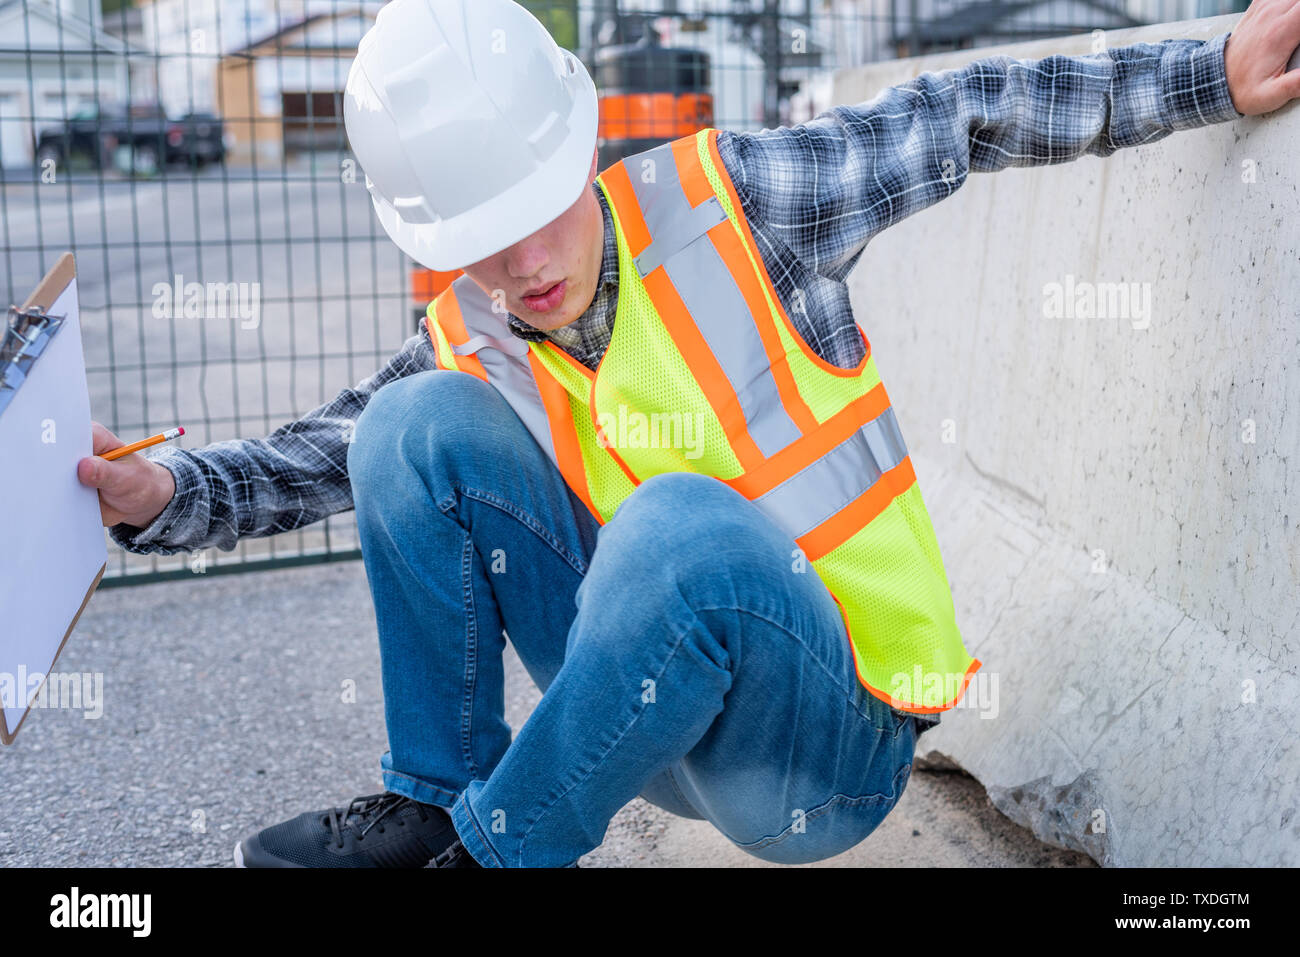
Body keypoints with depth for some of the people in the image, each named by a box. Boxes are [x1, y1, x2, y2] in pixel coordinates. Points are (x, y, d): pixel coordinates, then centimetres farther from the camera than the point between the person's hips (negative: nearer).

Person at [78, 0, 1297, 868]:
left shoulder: (722, 203, -12)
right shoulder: (466, 351, -2)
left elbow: (960, 116, -4)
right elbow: (308, 460, 1)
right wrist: (158, 493, -18)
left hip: (834, 739, -3)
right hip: (657, 712, 4)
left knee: (684, 524, -38)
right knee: (418, 427, -12)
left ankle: (496, 848, -14)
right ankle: (431, 803, -2)